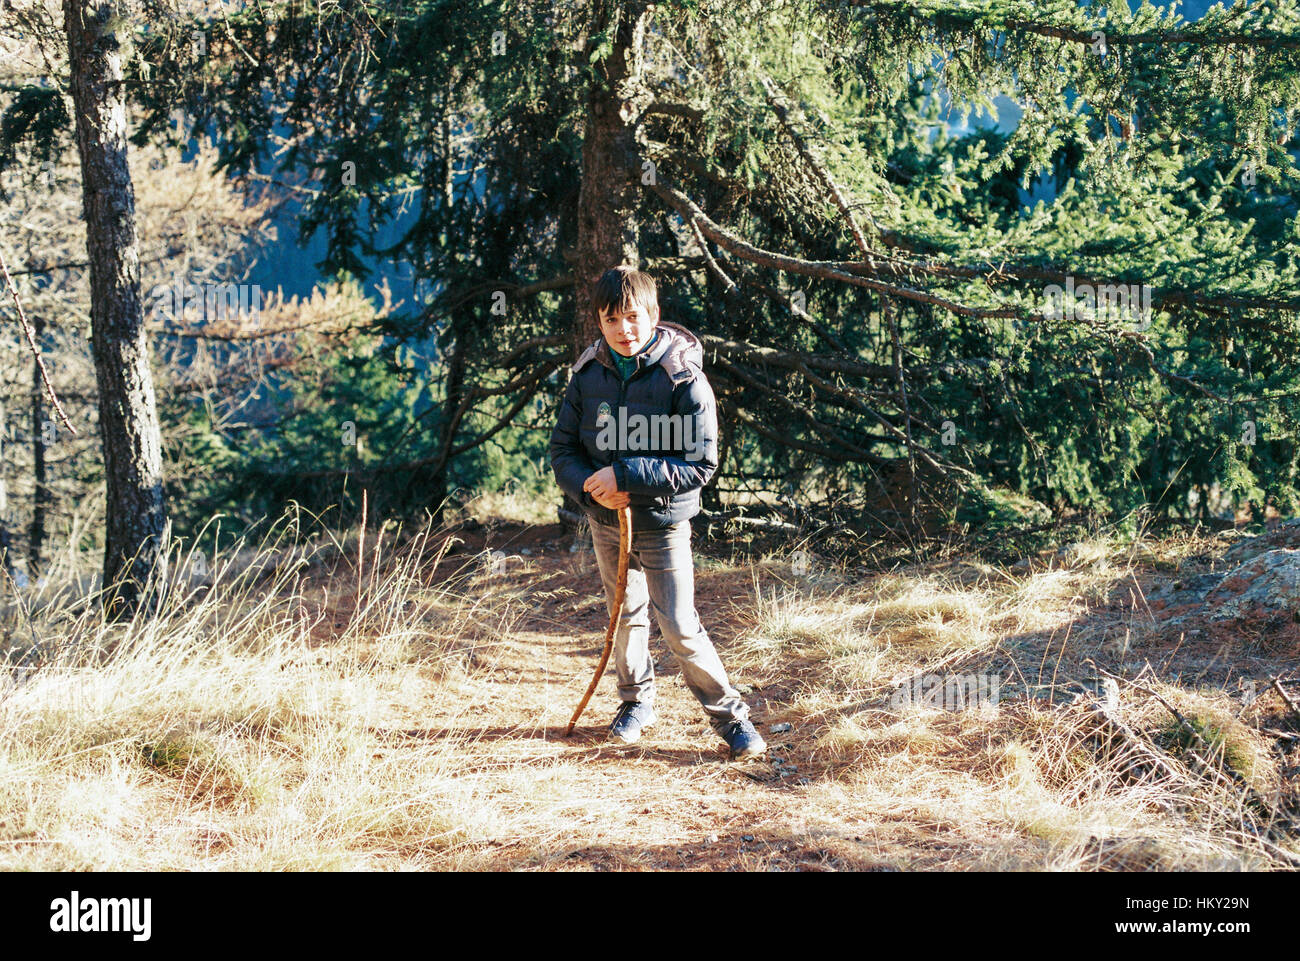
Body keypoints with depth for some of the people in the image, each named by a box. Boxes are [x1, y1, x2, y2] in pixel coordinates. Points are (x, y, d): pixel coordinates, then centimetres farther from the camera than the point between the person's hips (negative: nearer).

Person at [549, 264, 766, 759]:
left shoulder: (682, 378, -18)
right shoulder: (588, 375, -5)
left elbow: (700, 464, -21)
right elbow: (563, 448, 2)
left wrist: (626, 476, -27)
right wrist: (592, 489, -19)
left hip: (663, 522, -4)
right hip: (606, 520, 5)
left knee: (679, 625, -7)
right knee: (625, 614, 19)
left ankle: (730, 715, 8)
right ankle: (637, 699, 40)